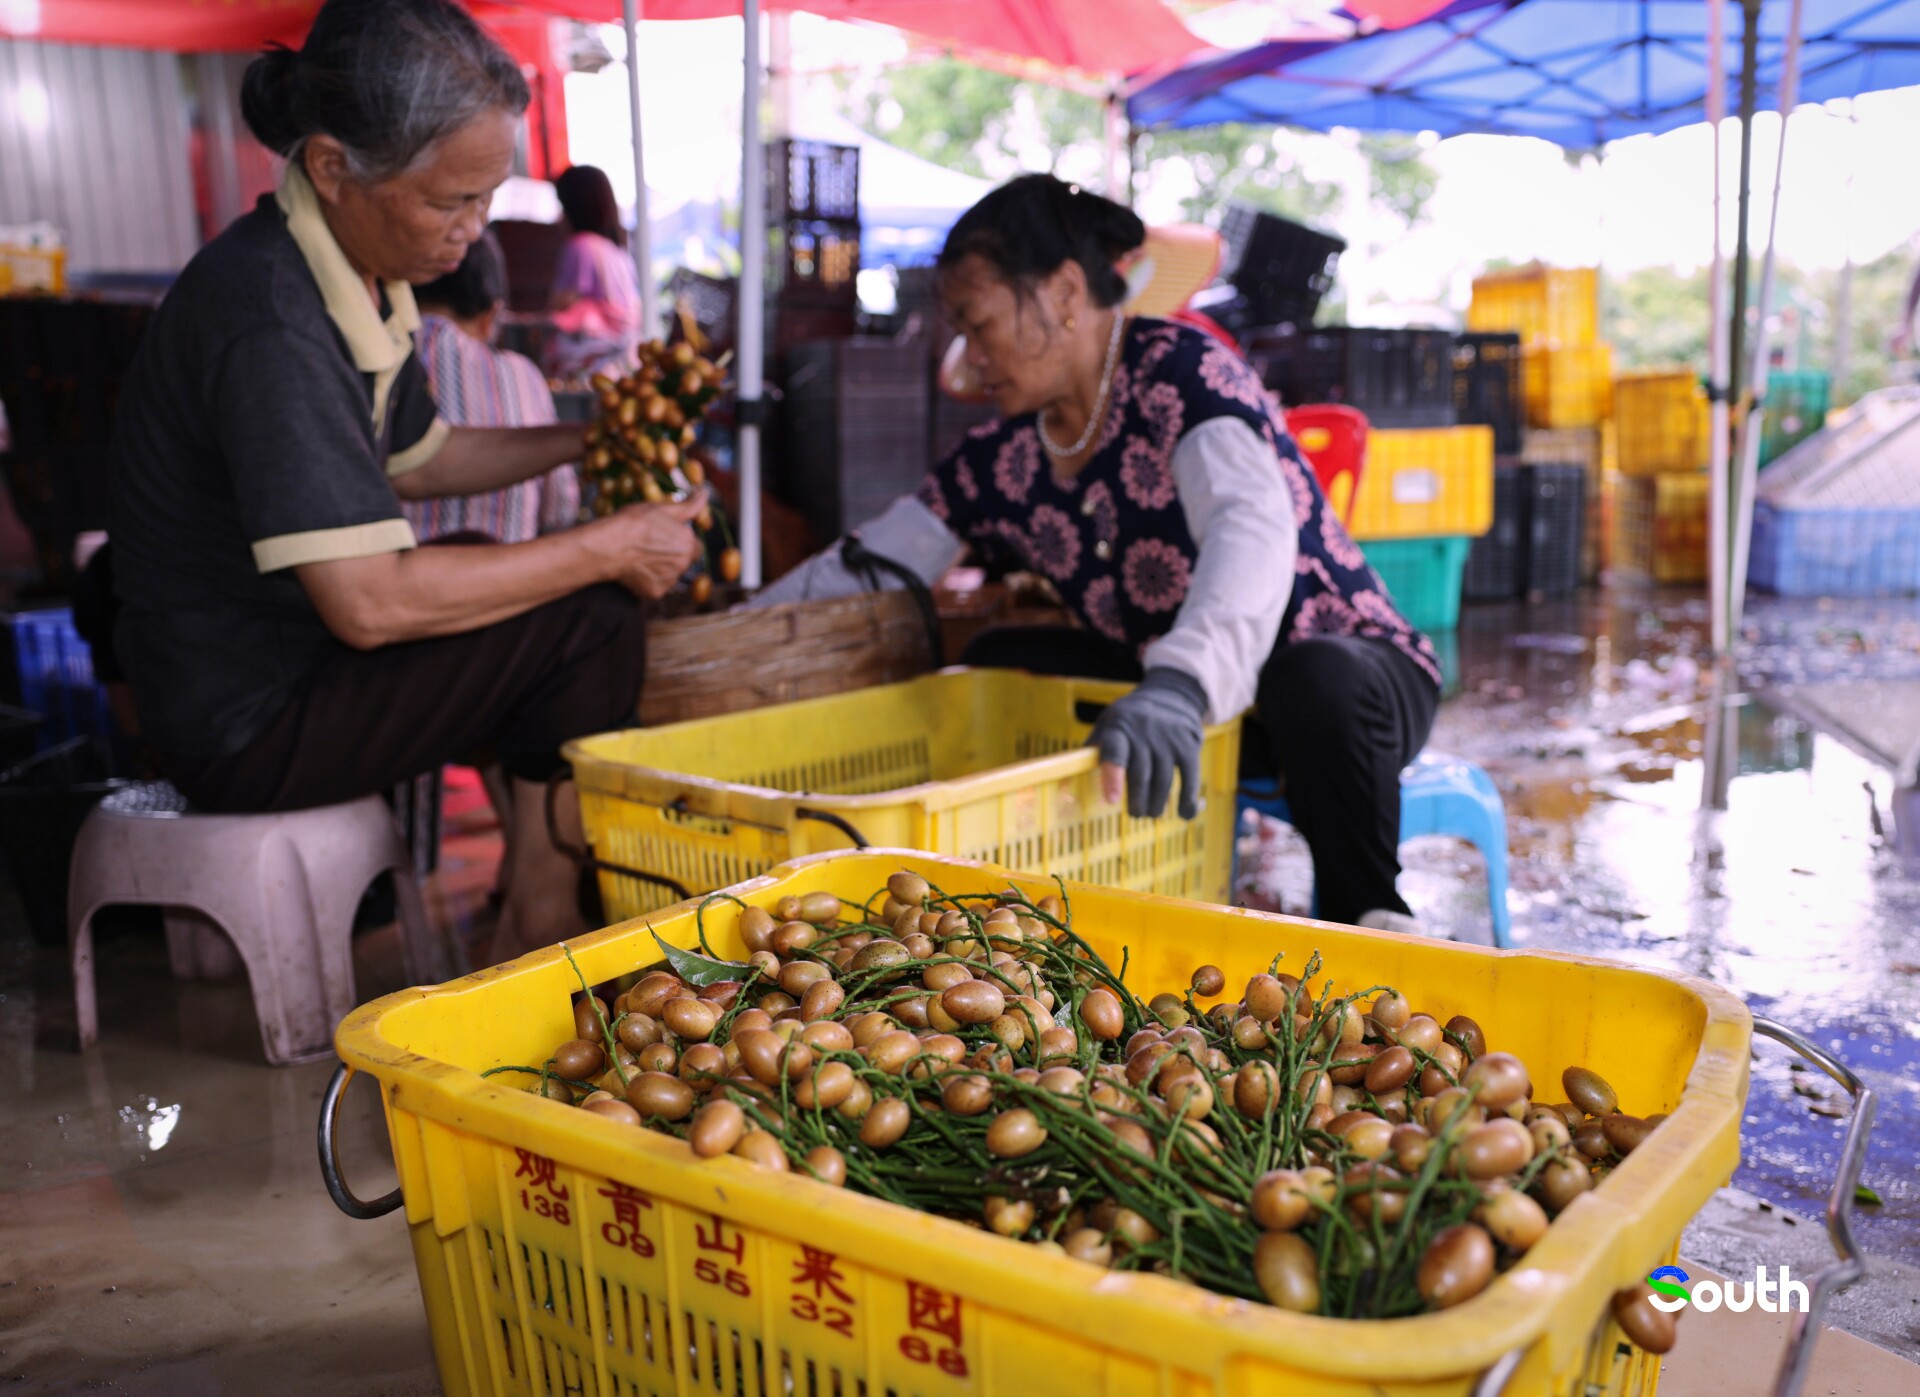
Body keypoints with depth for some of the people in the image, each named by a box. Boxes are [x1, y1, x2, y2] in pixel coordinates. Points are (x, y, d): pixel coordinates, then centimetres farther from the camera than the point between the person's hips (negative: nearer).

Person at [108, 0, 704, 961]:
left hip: (298, 652, 10)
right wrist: (607, 548, -23)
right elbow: (370, 602, -31)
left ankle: (532, 917, 15)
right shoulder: (271, 321, -27)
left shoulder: (364, 277, 4)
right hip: (245, 727, -10)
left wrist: (583, 441, 6)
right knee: (591, 621, -18)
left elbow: (408, 461, 19)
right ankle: (538, 927, -1)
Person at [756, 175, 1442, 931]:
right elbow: (854, 571, 5)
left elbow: (1252, 525, -37)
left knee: (1317, 682, -39)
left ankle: (1370, 919, -17)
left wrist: (1178, 686, -54)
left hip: (1349, 665, -6)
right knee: (998, 663, -5)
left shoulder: (1180, 371, -18)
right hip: (1184, 702, 6)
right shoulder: (1003, 459, 2)